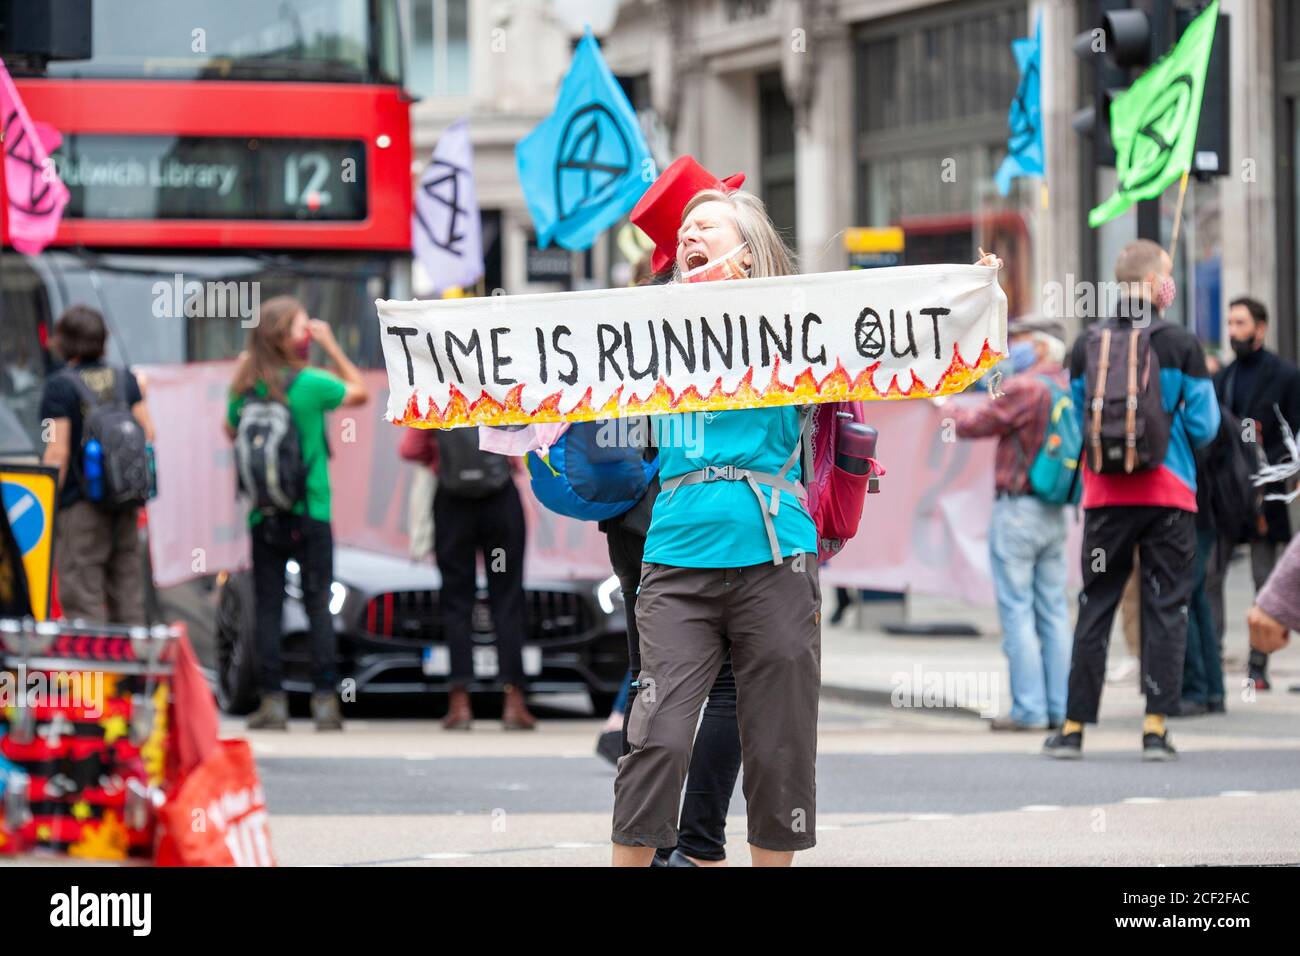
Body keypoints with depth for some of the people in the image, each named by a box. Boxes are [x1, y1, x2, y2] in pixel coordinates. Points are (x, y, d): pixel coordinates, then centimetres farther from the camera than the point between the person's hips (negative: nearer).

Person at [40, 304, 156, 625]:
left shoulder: (60, 386, -12)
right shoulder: (124, 378, 6)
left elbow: (57, 452, -15)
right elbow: (147, 432, 6)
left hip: (80, 502, -6)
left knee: (82, 598, -3)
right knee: (127, 594, 14)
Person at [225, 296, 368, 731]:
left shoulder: (247, 387, -1)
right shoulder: (310, 383, -10)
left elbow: (231, 431, 19)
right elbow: (360, 391, 7)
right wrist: (332, 347, 9)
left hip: (264, 516, 2)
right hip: (311, 514, -2)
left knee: (267, 608, 4)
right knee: (318, 606, 3)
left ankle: (272, 700, 0)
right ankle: (324, 700, 0)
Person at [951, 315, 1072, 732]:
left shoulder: (1025, 388, -16)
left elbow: (974, 425, -9)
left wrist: (949, 409, 11)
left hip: (1018, 508, -8)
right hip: (1055, 512, 8)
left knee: (1017, 611, -4)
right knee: (1053, 612, 10)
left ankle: (1028, 708, -6)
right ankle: (1058, 708, 11)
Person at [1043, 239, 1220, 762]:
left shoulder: (1087, 345, 2)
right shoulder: (1181, 345, -6)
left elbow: (1076, 419, 11)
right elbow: (1204, 426, -4)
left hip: (1105, 496, 2)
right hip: (1168, 493, -2)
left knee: (1095, 606, 8)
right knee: (1165, 609, 3)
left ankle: (1074, 727, 8)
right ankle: (1156, 728, -3)